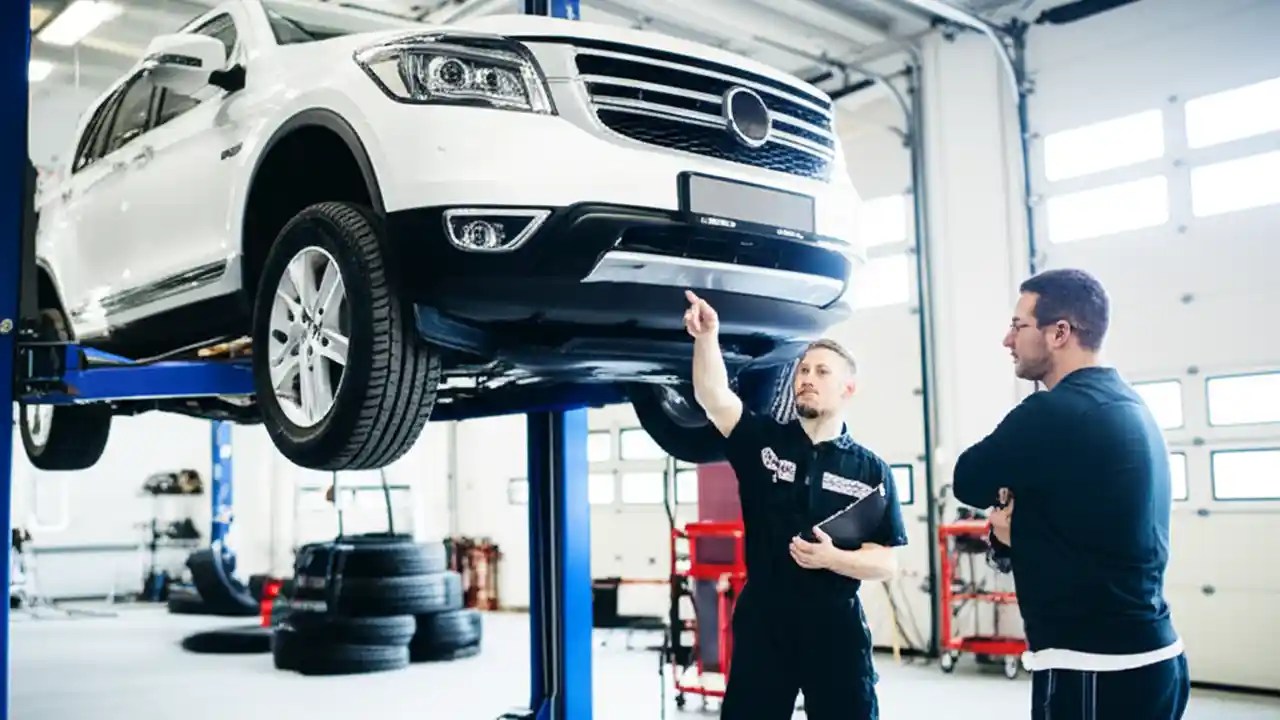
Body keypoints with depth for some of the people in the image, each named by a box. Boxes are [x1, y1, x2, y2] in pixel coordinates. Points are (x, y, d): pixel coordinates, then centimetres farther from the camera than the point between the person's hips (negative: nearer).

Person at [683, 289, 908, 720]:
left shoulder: (871, 470, 2)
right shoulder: (763, 442, 3)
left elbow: (887, 562, -2)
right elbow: (713, 397, -14)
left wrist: (833, 558, -20)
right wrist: (707, 336, -29)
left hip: (836, 627, 0)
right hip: (762, 623, 1)